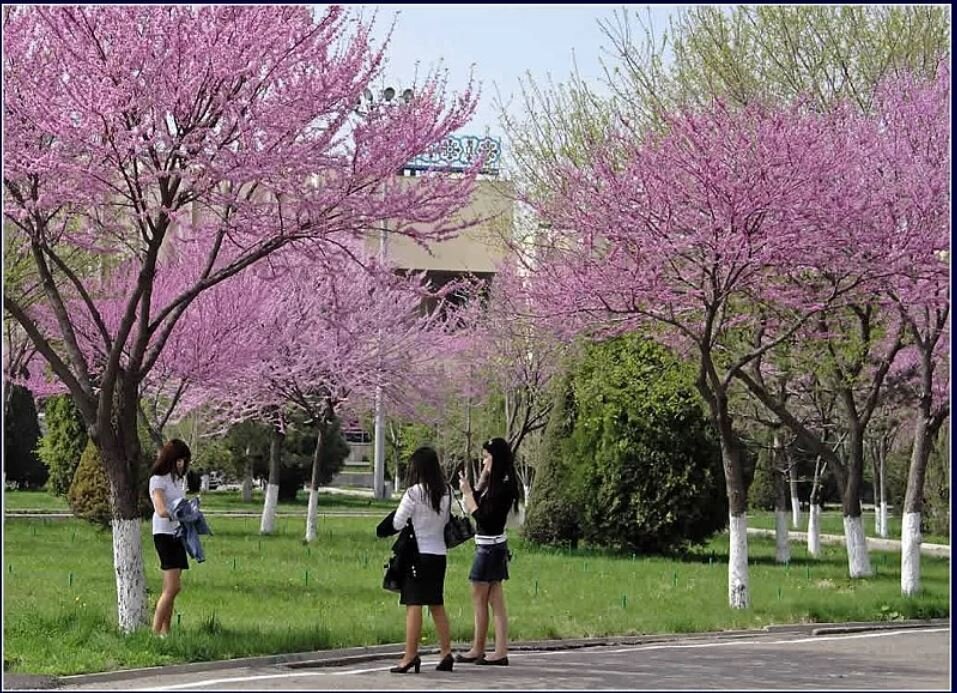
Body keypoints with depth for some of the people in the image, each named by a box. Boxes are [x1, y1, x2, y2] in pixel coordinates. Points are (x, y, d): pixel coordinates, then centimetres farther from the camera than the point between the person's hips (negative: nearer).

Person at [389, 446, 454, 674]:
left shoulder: (414, 493, -12)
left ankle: (410, 655, -9)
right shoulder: (446, 492, 3)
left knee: (414, 605, -5)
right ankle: (446, 653, 13)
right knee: (437, 605, 14)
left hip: (418, 553, -6)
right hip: (439, 554, 6)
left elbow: (397, 524, -7)